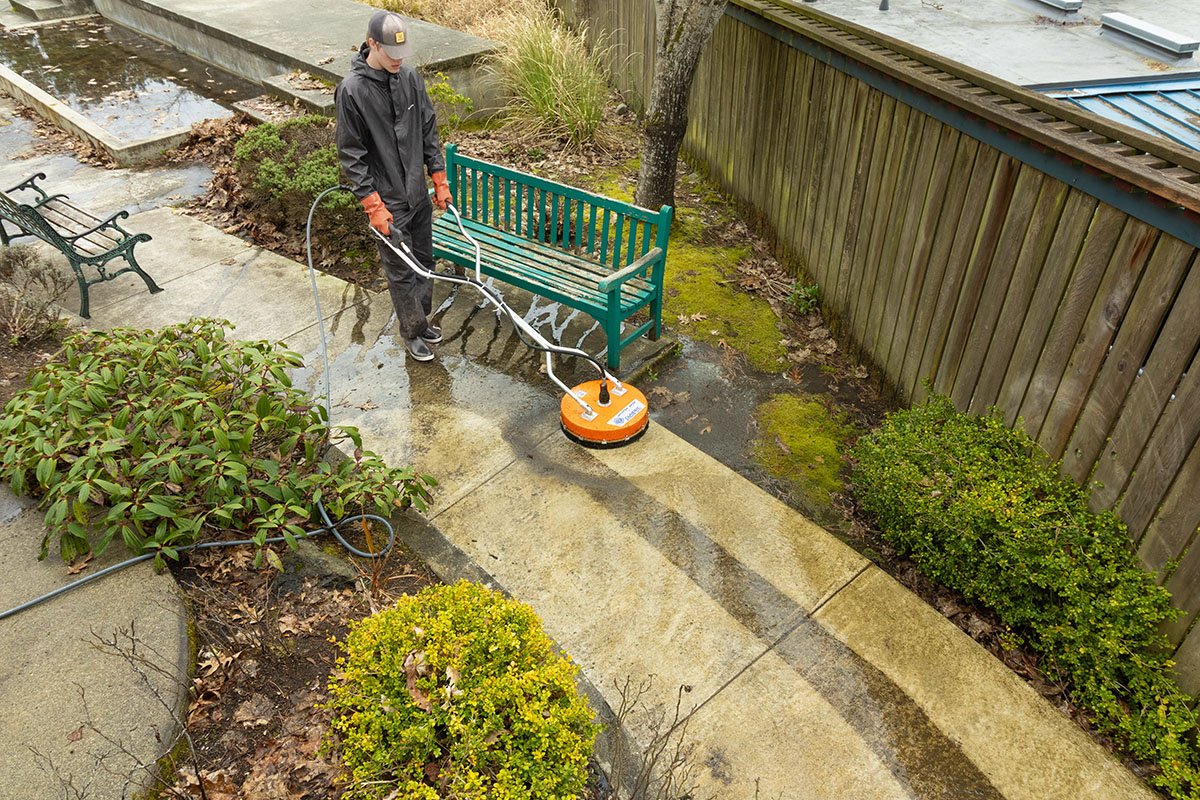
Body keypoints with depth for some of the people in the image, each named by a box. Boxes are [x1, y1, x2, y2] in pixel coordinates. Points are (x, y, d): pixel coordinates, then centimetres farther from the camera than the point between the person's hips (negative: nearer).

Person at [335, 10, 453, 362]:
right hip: (388, 201, -6)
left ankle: (421, 318, 38)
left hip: (419, 194, 6)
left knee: (424, 262, 18)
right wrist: (373, 205, -16)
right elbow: (351, 155, -14)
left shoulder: (410, 77, 1)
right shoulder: (352, 90, -17)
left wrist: (440, 179, 7)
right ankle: (413, 332, 23)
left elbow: (429, 131, 9)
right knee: (401, 272, 4)